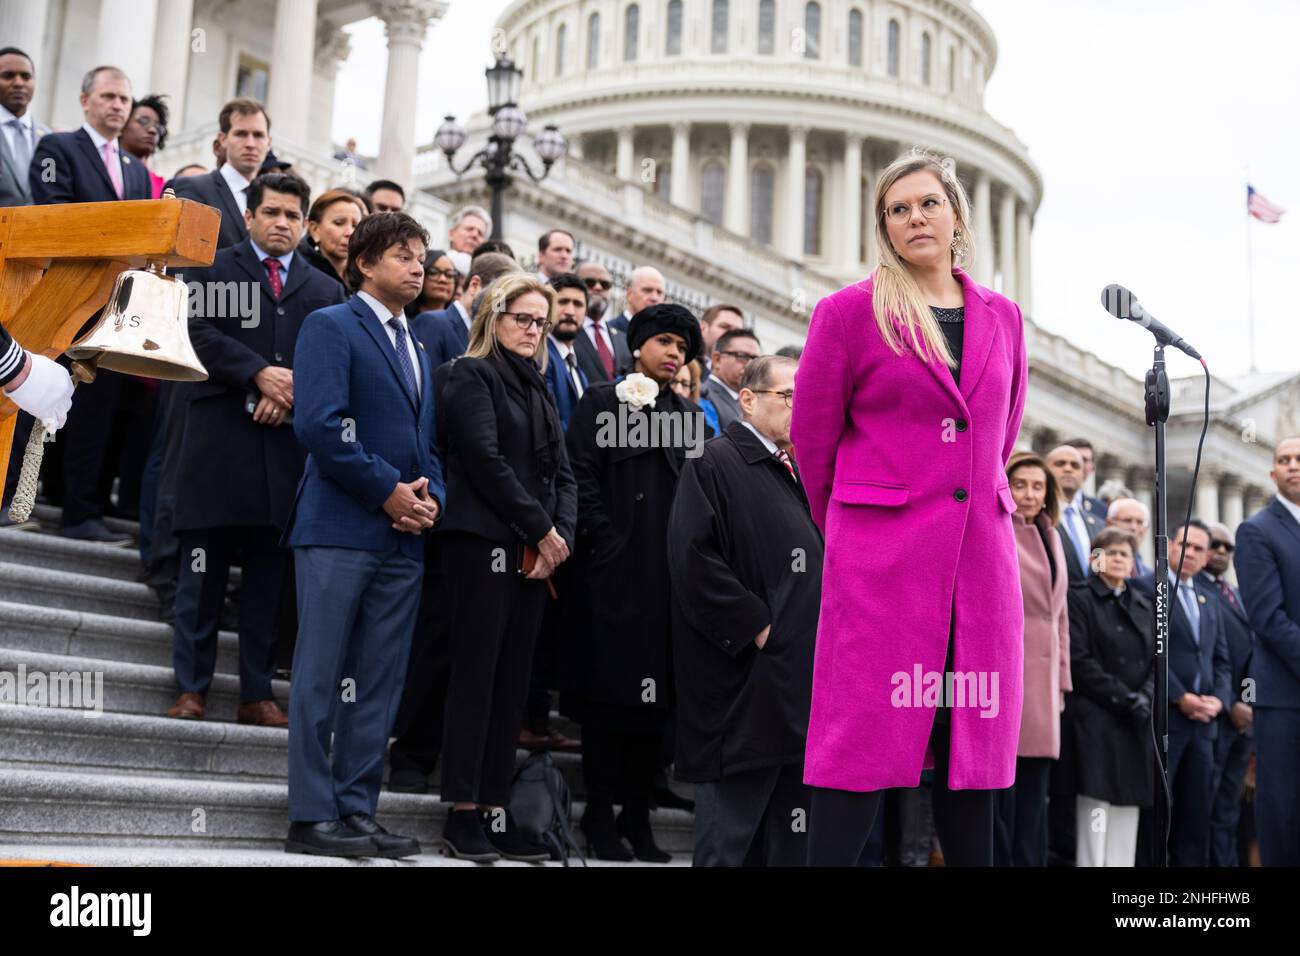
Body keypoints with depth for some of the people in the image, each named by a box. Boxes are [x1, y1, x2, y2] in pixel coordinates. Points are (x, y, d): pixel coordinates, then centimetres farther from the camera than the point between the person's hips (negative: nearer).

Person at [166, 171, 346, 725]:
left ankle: (257, 694, 10)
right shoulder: (212, 269, 10)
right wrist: (259, 374, -14)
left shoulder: (326, 291, 18)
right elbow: (199, 332, -5)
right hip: (219, 440, -2)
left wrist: (292, 392, -9)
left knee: (268, 576, 4)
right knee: (204, 570, 1)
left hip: (289, 445, 2)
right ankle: (191, 688, 8)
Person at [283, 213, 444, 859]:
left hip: (404, 538, 7)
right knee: (321, 677, -4)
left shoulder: (419, 352, 23)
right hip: (340, 528, -7)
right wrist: (387, 490, -13)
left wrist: (432, 498, 2)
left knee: (379, 685, 6)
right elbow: (319, 424, -14)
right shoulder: (331, 326, -1)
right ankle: (312, 817, 1)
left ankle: (357, 812, 12)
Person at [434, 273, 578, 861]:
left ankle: (496, 810, 7)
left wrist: (562, 536, -1)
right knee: (476, 674, -7)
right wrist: (541, 530, -8)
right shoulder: (472, 376, -1)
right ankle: (463, 813, -3)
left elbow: (561, 474, 16)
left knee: (513, 681, 5)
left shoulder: (538, 390, 21)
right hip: (484, 543, -7)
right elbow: (486, 461, -11)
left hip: (536, 553, 7)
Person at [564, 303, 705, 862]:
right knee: (607, 688, -1)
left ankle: (638, 813, 13)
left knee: (656, 694, 5)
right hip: (614, 571, -4)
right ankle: (601, 813, 7)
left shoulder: (689, 416, 18)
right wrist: (606, 542, -11)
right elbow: (581, 477, -3)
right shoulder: (601, 403, 6)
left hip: (671, 575, 4)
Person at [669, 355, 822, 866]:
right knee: (729, 840, -4)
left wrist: (819, 631, 11)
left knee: (787, 842, 12)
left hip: (800, 683, 9)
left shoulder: (794, 473, 20)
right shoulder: (714, 464, -6)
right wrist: (757, 627, -18)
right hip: (744, 685, -8)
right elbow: (693, 557, -18)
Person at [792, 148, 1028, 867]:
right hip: (881, 557, -4)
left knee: (971, 742, 6)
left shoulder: (1002, 318, 14)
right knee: (866, 739, -5)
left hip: (981, 558, 4)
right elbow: (813, 443, 5)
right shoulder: (848, 311, 1)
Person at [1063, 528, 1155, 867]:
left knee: (1128, 810, 3)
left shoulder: (1142, 606, 18)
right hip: (1095, 720, -6)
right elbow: (1078, 661, -9)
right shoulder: (1079, 597, -1)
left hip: (1136, 724, 6)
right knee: (1096, 808, -10)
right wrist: (1123, 698, -13)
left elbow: (1156, 662, 14)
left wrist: (1145, 698, -5)